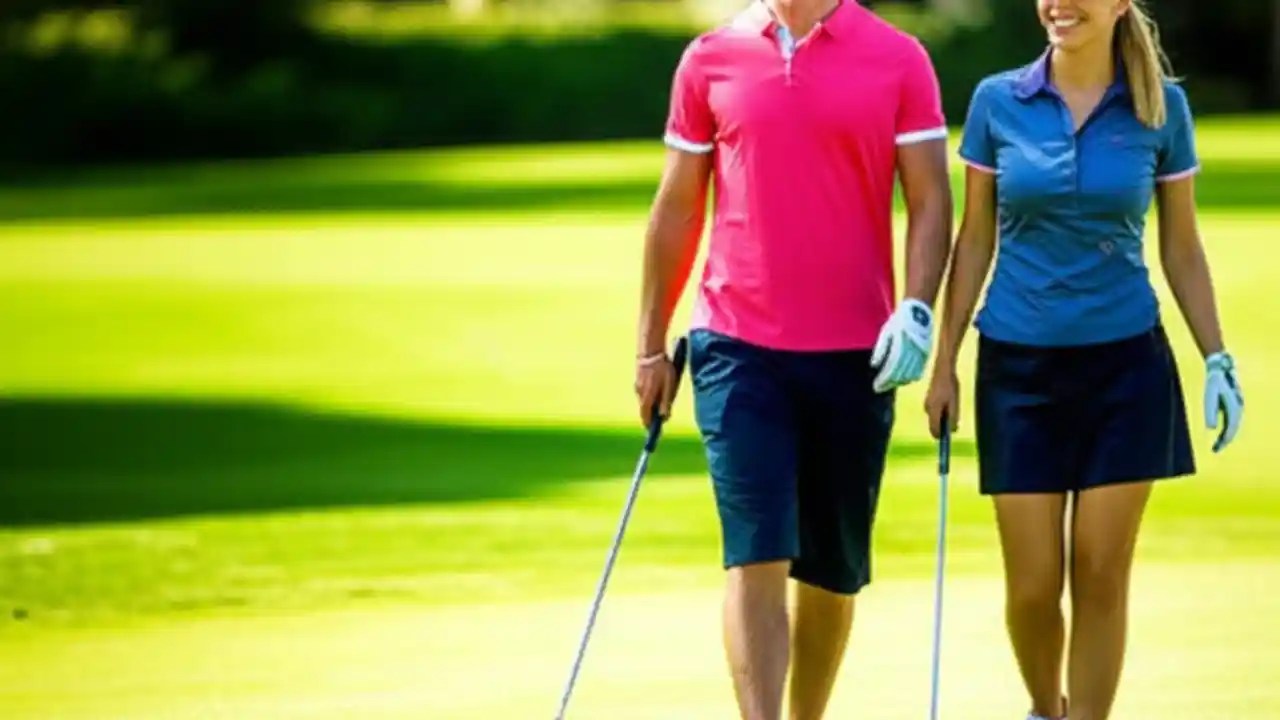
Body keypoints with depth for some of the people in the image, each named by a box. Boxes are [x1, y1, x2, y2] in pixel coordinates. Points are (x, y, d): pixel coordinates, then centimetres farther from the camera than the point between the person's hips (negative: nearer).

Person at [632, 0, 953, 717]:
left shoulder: (899, 59, 1)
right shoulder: (710, 60, 5)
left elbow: (931, 199, 0)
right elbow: (676, 208, 11)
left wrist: (917, 309, -15)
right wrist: (652, 343, 11)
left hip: (857, 355, 1)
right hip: (739, 347, 0)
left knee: (834, 570, 10)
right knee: (755, 557, -11)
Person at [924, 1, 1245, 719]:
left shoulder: (1162, 106, 0)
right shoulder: (998, 101, 0)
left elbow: (1181, 246, 6)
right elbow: (975, 239, 6)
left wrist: (1217, 358, 1)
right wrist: (945, 361, 5)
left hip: (1126, 364, 0)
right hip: (1019, 365, 0)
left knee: (1101, 577, -1)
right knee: (1033, 583, 1)